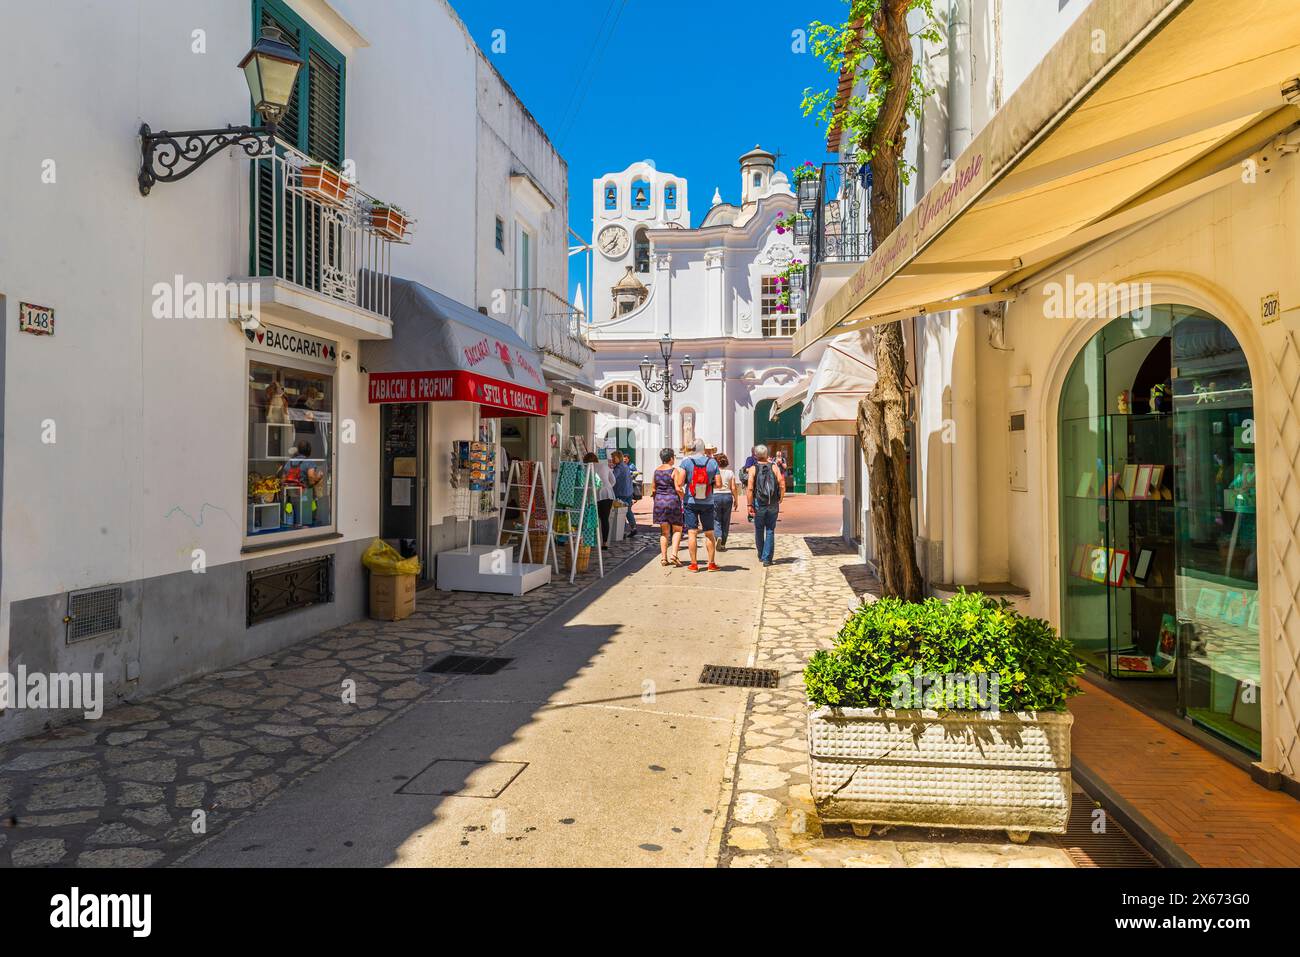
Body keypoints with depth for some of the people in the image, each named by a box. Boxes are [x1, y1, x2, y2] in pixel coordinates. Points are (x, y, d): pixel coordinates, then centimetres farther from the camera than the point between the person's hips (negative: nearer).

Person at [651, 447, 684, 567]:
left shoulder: (656, 470, 7)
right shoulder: (674, 470, -8)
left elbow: (654, 489, 9)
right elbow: (678, 488, -13)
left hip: (659, 501, 5)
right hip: (672, 500, -5)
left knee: (664, 531, 11)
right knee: (677, 529, 6)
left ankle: (663, 558, 9)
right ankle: (673, 555, -9)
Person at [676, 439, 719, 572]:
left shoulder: (686, 461, -7)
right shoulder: (712, 462, -2)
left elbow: (679, 483, -13)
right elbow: (718, 484, -3)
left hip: (690, 502, -1)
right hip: (707, 503, 1)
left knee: (692, 533, 3)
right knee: (709, 534, 10)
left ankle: (694, 564, 5)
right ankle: (711, 563, 15)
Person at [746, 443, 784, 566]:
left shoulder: (753, 469, -3)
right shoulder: (774, 467, 1)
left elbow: (750, 488, -10)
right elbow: (782, 485, -4)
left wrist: (750, 505, -6)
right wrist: (780, 500, 7)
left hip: (759, 504, -1)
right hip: (773, 505, 1)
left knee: (759, 530, 14)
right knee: (770, 531, 5)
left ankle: (761, 556, 25)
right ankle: (767, 558, 0)